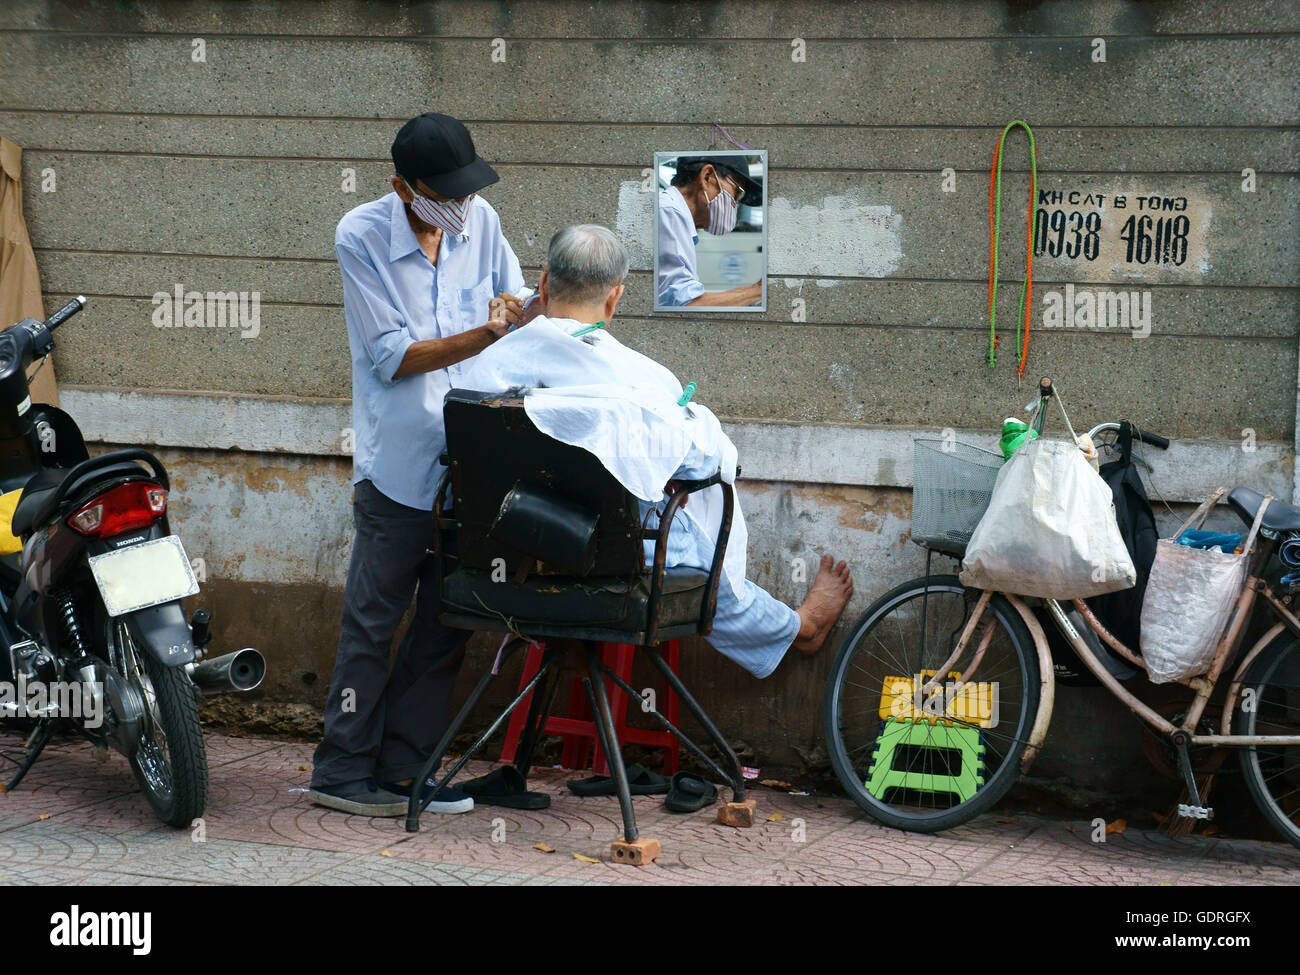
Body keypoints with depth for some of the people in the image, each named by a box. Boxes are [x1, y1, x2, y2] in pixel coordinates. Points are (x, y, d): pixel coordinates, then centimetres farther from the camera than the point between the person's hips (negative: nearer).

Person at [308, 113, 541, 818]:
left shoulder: (481, 222, 4)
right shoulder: (361, 237, -10)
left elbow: (517, 314, 13)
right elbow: (394, 357, -14)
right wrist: (486, 335, -26)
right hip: (400, 461, -5)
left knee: (446, 621, 9)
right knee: (374, 620, -2)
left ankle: (405, 767, 18)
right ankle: (343, 772, 7)